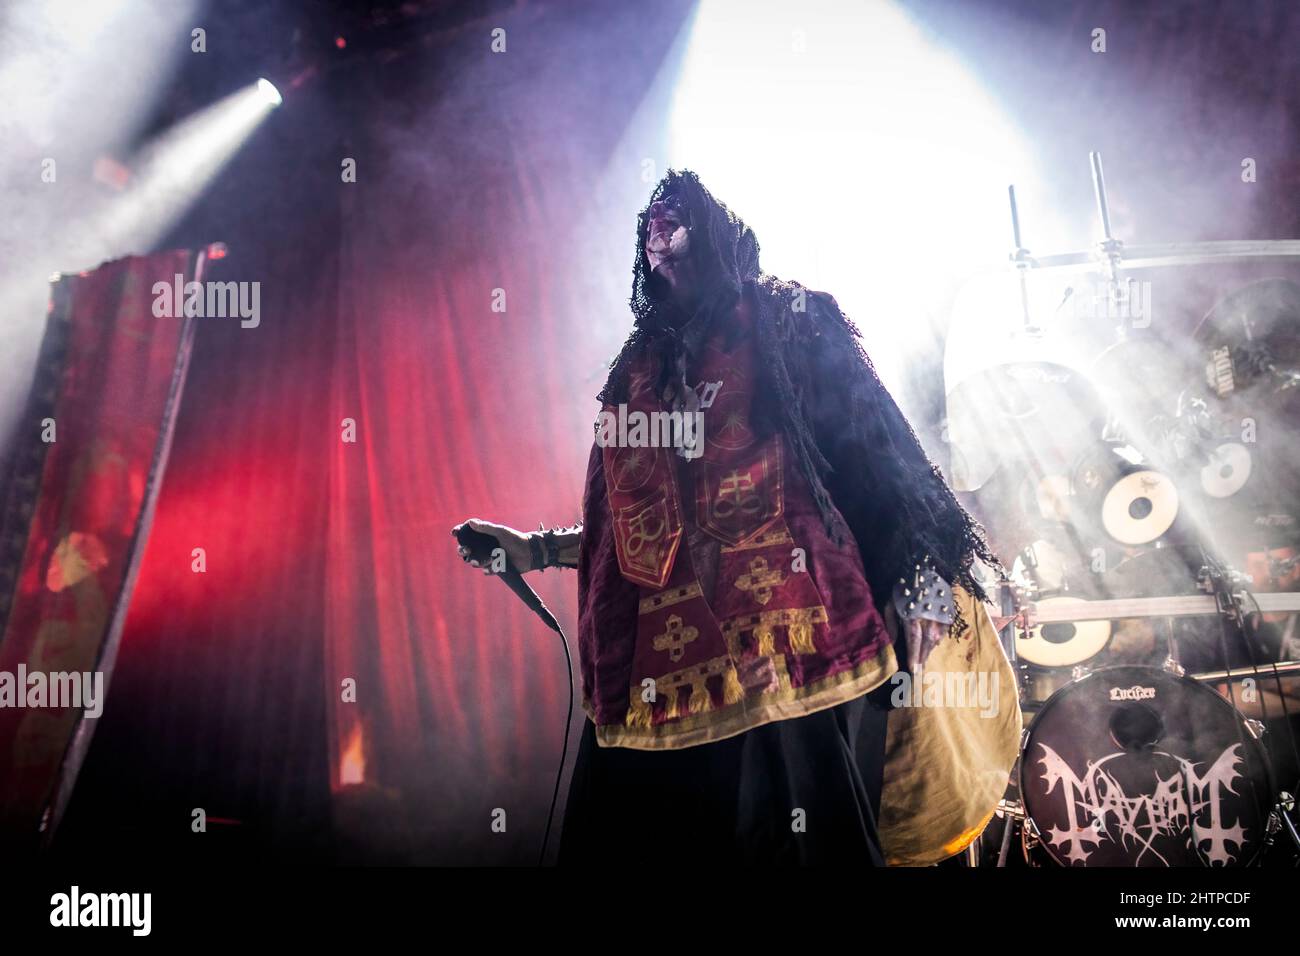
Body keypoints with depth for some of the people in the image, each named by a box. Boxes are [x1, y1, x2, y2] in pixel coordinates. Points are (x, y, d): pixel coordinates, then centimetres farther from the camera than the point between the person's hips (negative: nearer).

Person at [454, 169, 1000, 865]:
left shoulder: (791, 324, 8)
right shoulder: (641, 368, 21)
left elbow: (877, 445, -1)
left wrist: (920, 576, -10)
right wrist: (538, 549, 18)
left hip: (787, 641, -4)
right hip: (671, 659, 4)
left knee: (800, 833, -3)